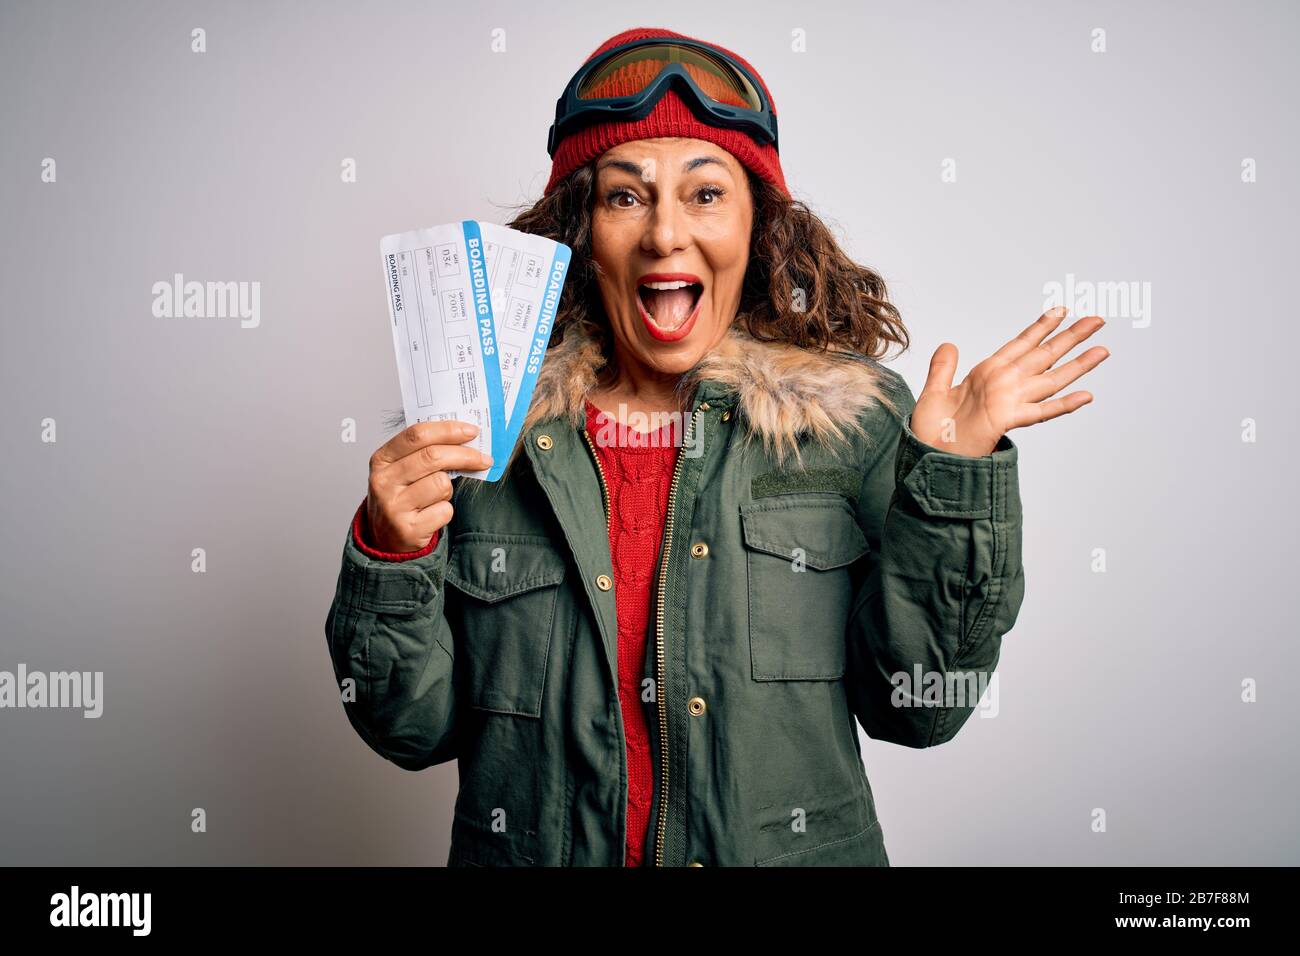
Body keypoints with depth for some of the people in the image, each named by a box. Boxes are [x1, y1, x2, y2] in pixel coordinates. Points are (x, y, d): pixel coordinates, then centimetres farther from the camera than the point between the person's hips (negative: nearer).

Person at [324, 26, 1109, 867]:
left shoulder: (855, 417, -9)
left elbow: (917, 708, -8)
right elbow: (420, 728, -5)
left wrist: (951, 476, -17)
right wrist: (395, 557, -21)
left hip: (798, 850, 0)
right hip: (533, 850, 1)